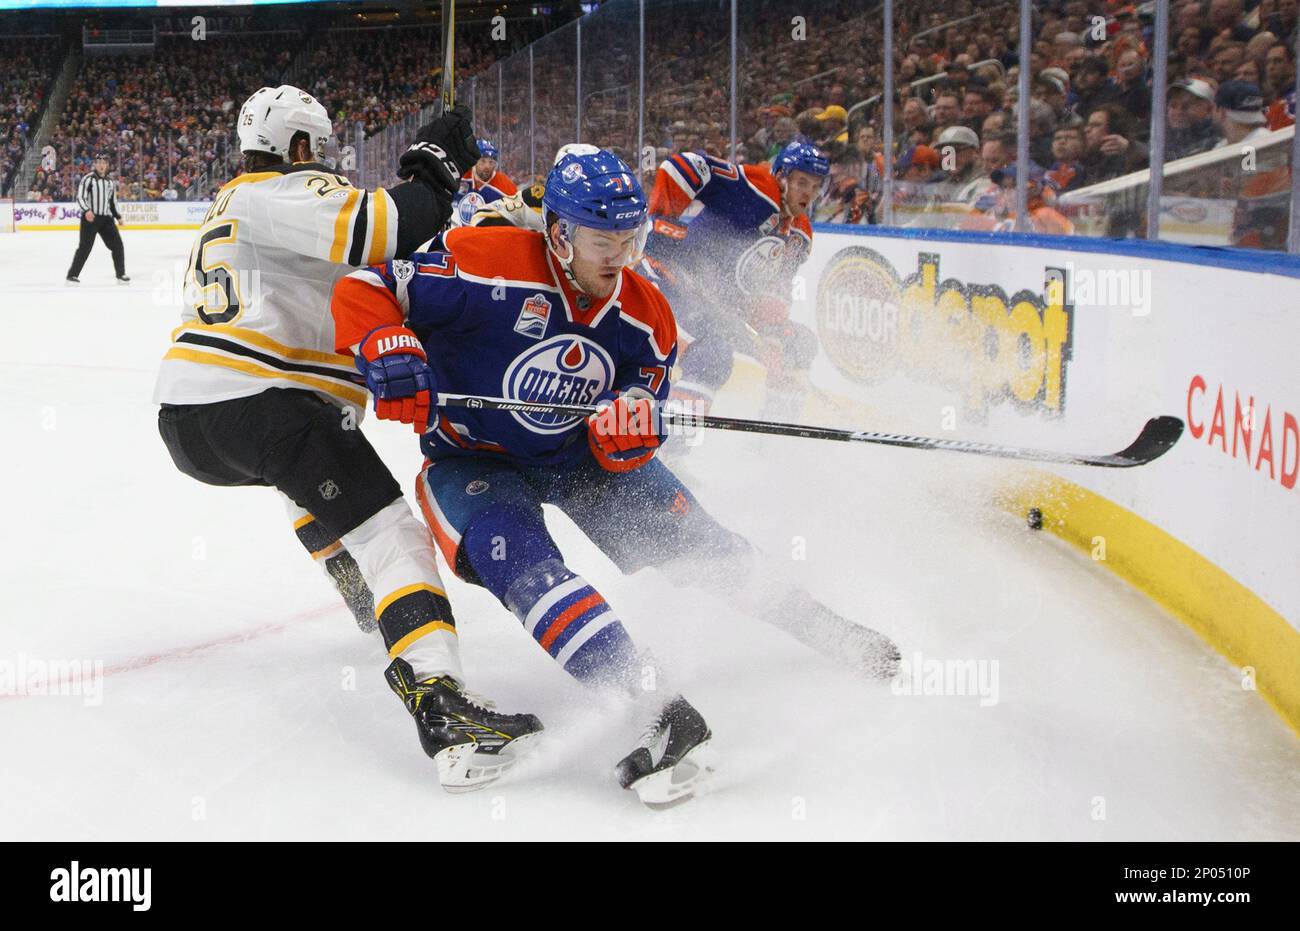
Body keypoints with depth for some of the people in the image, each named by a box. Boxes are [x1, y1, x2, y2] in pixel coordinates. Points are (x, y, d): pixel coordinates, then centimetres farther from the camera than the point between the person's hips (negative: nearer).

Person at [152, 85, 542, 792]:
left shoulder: (230, 204, 29)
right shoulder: (288, 193, -3)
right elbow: (378, 228, -22)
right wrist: (432, 166, -7)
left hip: (184, 420, 10)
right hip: (254, 407, -10)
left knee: (308, 470, 41)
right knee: (389, 535, -16)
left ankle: (367, 598, 49)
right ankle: (441, 712, -32)